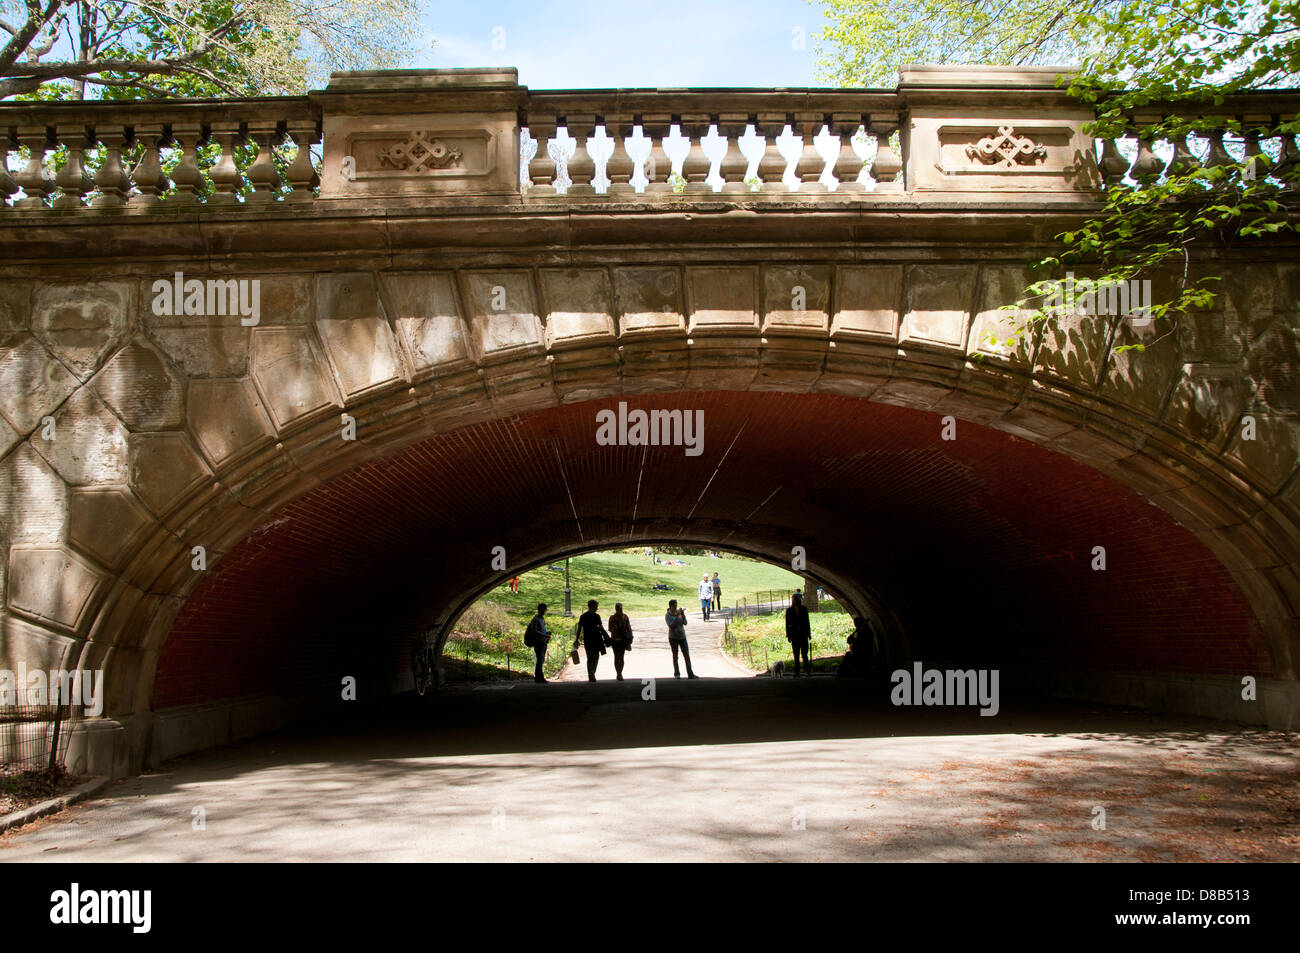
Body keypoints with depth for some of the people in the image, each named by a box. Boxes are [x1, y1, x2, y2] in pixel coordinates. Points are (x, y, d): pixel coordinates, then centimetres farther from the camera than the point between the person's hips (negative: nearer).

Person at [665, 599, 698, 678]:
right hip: (673, 637, -3)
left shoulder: (679, 612, -1)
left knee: (687, 655, -1)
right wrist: (677, 616, -26)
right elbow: (671, 626, -22)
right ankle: (677, 674, 15)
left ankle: (690, 674, 1)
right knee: (675, 656, 4)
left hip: (682, 636, 3)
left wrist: (683, 614, -21)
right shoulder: (667, 615, -10)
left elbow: (685, 623, -6)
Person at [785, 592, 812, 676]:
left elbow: (807, 622, 8)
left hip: (803, 634, 0)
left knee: (804, 652, -3)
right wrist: (788, 635, 0)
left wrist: (809, 633, 4)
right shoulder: (789, 611, 5)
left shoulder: (804, 609, 7)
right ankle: (796, 672, 4)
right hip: (794, 634, 0)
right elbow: (787, 624, 5)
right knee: (796, 654, 2)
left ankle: (807, 669, 8)